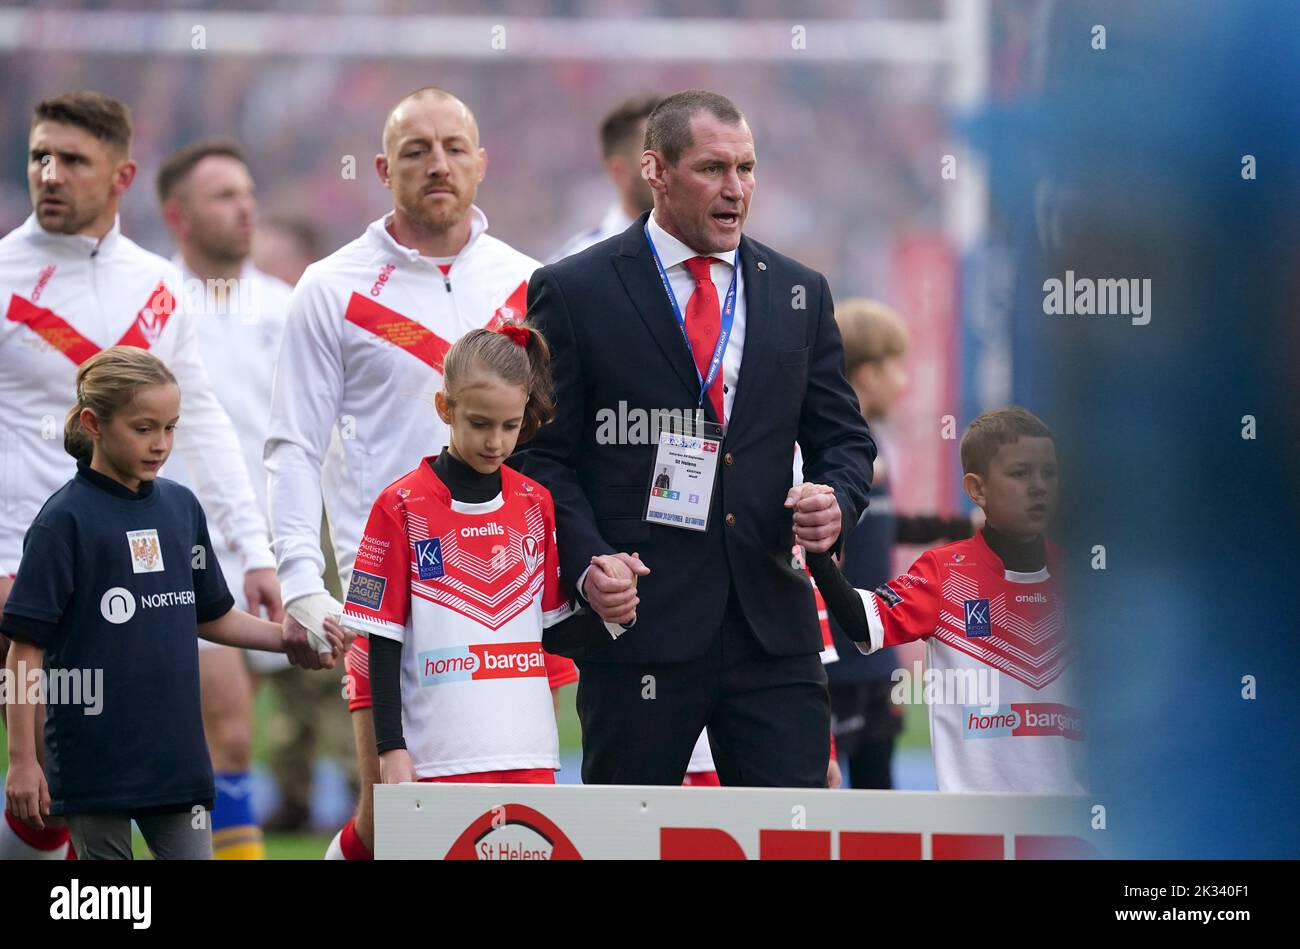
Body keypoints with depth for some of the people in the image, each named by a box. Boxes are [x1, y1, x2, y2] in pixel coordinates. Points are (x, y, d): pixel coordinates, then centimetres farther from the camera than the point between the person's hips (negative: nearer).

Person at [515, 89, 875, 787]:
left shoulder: (799, 294, 13)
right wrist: (586, 561, -14)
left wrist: (836, 500, -6)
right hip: (637, 621, -3)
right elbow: (541, 453, 1)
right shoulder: (574, 292, 2)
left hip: (772, 627, 3)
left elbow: (842, 436, 17)